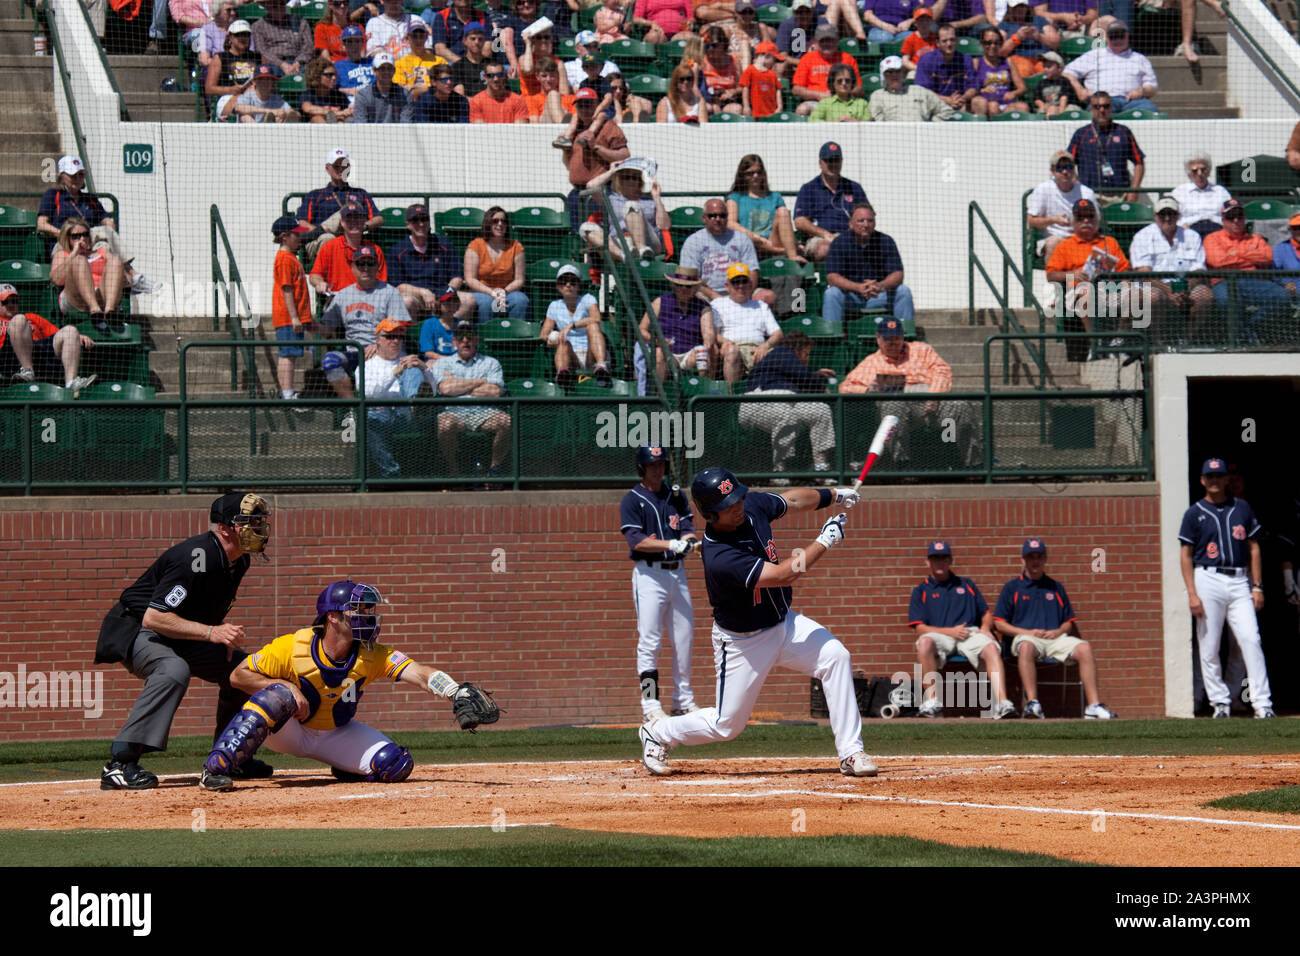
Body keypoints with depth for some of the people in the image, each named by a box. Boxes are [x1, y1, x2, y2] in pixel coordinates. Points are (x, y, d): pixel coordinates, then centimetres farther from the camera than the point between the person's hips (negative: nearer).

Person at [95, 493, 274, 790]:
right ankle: (119, 763, -39)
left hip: (181, 638, 10)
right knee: (174, 670, -37)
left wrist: (226, 634, -1)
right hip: (135, 631, -10)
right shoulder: (197, 558, -30)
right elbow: (153, 618, -33)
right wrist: (211, 632, -37)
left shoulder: (239, 560, 0)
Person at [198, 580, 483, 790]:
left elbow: (420, 674, -33)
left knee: (396, 765, -17)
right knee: (279, 696, -37)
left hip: (336, 735, 3)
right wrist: (283, 685, -31)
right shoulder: (292, 647, -24)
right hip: (288, 731, -3)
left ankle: (344, 770, 15)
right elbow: (238, 675, -16)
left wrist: (459, 695, -52)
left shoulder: (373, 656, -19)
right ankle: (217, 769, -35)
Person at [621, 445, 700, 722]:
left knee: (684, 638, 7)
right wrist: (671, 545, -26)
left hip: (677, 572, 5)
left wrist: (688, 538, -19)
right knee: (649, 641, -10)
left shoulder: (676, 496, 13)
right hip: (649, 574, -5)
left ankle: (683, 700, 18)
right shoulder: (632, 501, -3)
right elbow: (636, 541, -14)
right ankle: (650, 705, -9)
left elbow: (688, 528, 5)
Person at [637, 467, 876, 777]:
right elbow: (783, 575, -35)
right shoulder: (720, 559, -34)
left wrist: (834, 495, 16)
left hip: (783, 623, 6)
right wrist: (824, 542, -29)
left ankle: (851, 753, -12)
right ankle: (657, 734, 33)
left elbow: (792, 500, 12)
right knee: (727, 725, 5)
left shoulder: (754, 506, -12)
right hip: (743, 643, -6)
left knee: (836, 657, -16)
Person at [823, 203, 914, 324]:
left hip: (879, 296, 2)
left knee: (904, 292, -20)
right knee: (832, 293, -31)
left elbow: (897, 275, -10)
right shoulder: (840, 242, -9)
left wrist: (881, 286, -34)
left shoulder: (886, 242, -4)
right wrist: (858, 287, -36)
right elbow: (832, 277, -18)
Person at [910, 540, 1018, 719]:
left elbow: (986, 613, 24)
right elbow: (920, 628, 5)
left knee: (991, 648, -32)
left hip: (971, 633, 2)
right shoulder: (921, 591, 18)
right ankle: (931, 702, -38)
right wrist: (950, 631, -10)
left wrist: (985, 627, -1)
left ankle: (1002, 704, -46)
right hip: (940, 635, -2)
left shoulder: (966, 585, 27)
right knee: (925, 642, -39)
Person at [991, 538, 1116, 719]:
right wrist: (1028, 632, -7)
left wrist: (1058, 631, -1)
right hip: (1024, 635, -3)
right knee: (1026, 646, -41)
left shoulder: (1056, 588, 23)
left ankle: (1093, 705, -31)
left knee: (1084, 648, -26)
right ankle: (1032, 703, -48)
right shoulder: (1012, 588, 14)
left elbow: (1070, 622, 22)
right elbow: (999, 623, 7)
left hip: (1056, 638, 3)